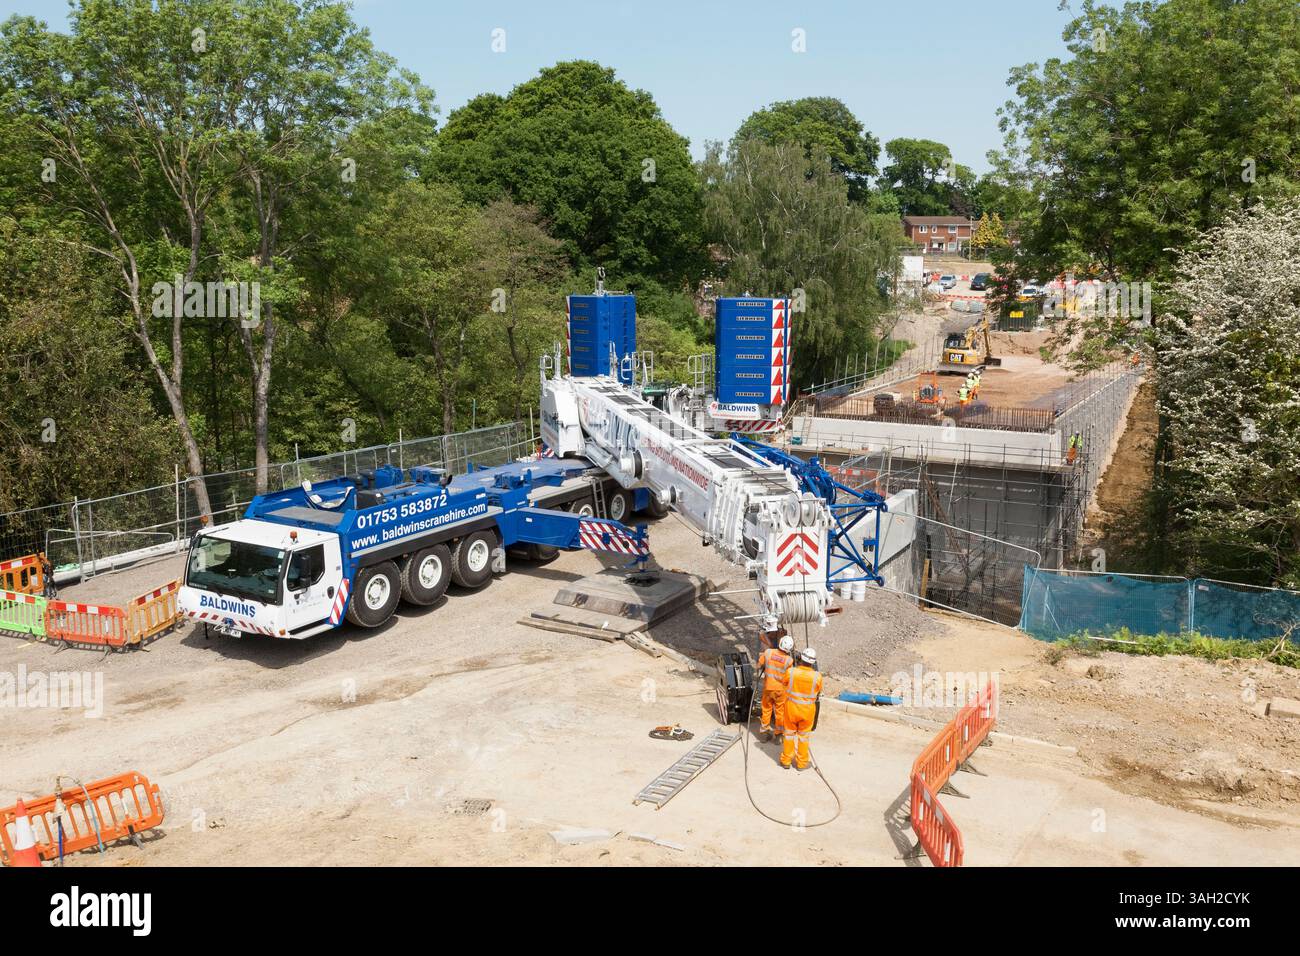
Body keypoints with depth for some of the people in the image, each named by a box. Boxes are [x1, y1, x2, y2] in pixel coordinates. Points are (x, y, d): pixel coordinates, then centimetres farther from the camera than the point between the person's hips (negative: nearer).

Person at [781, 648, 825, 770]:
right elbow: (819, 692, -3)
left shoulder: (791, 672, -22)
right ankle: (802, 762, 28)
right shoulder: (817, 676, -22)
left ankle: (786, 760, 30)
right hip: (807, 710, 0)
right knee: (803, 736, 17)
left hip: (791, 708, 1)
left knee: (789, 734, 18)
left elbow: (785, 683, 0)